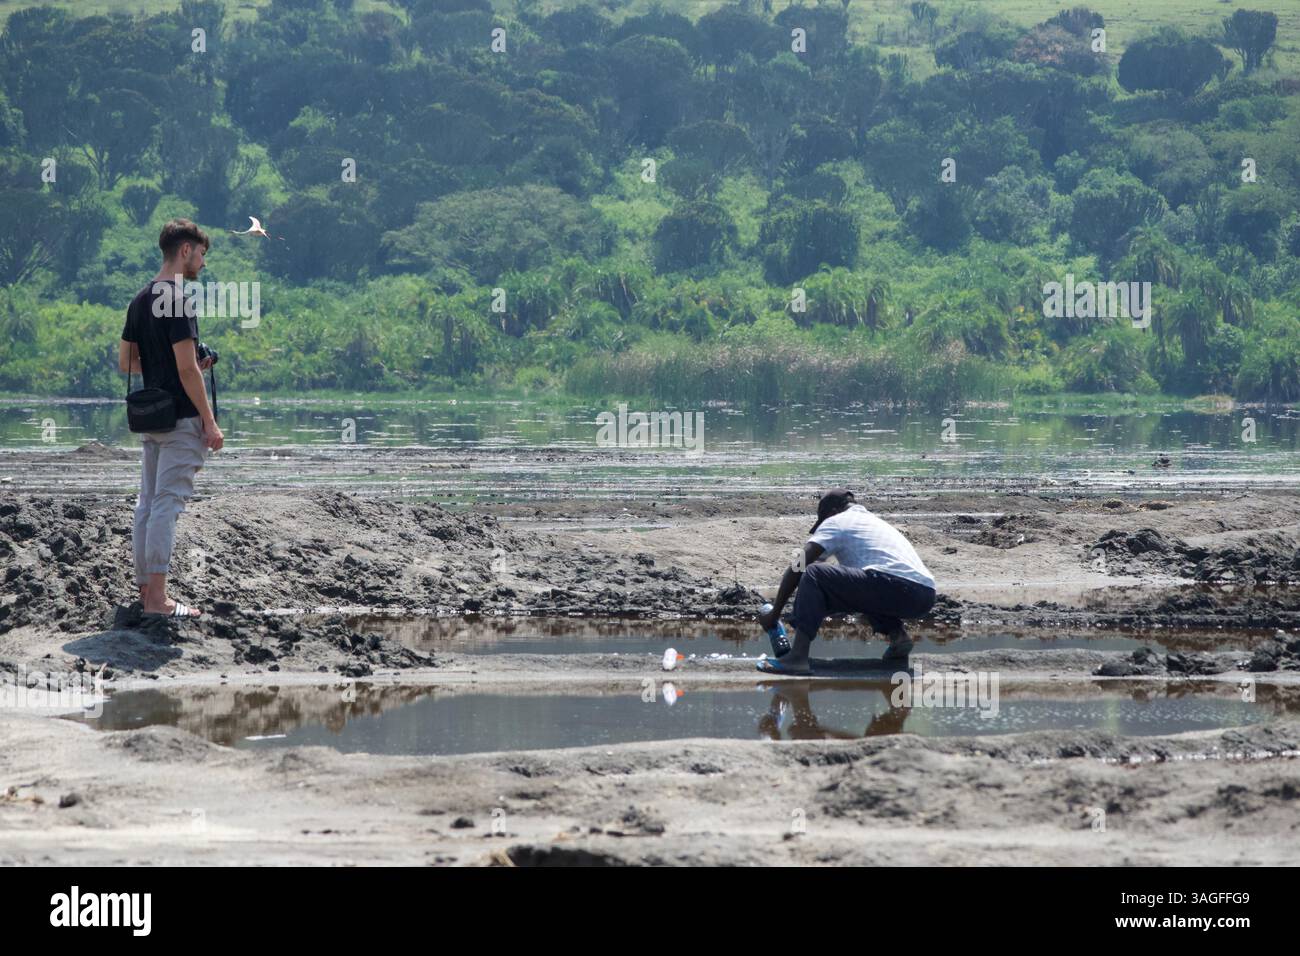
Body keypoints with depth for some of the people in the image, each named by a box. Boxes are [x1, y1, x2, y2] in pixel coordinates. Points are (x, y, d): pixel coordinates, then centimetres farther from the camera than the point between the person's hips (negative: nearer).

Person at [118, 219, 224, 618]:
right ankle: (157, 598, -9)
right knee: (167, 503, -8)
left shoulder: (142, 299, 11)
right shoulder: (178, 300, -16)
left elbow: (126, 361, 15)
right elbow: (186, 368, -20)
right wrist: (210, 423, -14)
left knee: (148, 502, 11)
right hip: (181, 419, -9)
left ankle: (145, 587, 15)